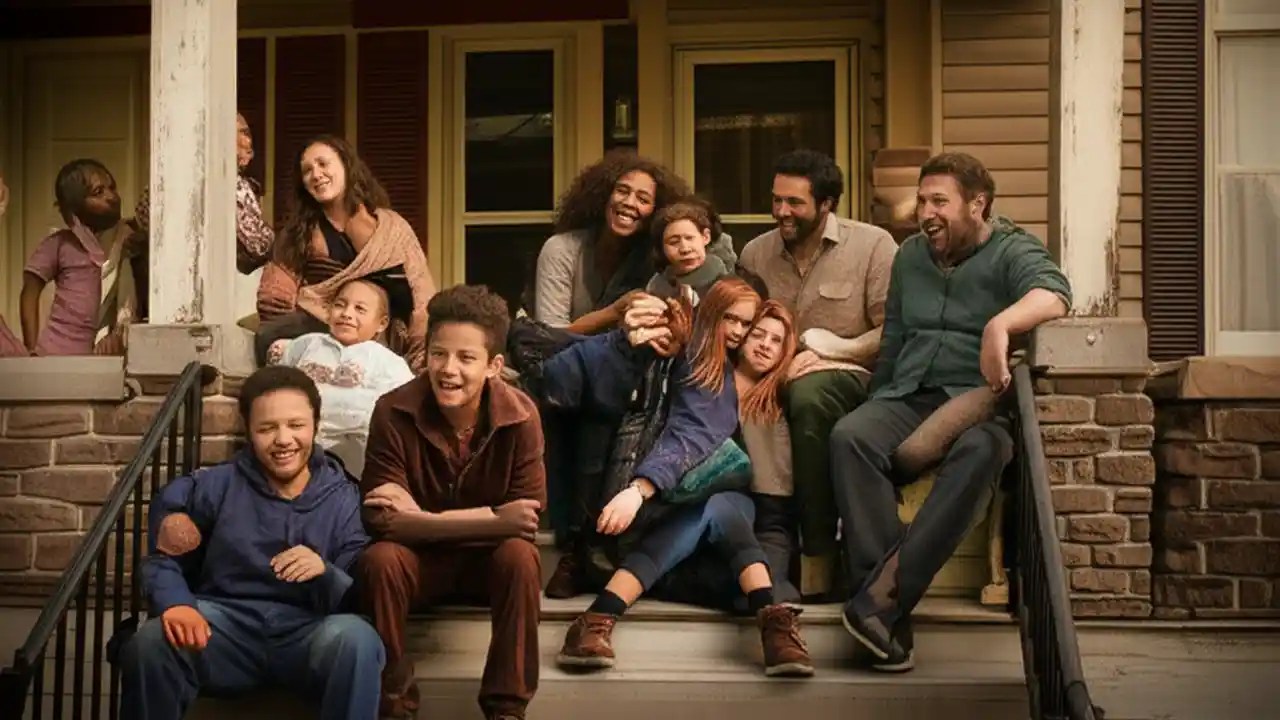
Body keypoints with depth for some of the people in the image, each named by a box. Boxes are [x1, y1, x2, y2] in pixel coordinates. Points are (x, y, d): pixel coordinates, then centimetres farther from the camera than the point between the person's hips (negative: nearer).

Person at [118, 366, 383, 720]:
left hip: (308, 634, -1)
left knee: (355, 638, -36)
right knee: (151, 641, -29)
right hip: (227, 626, 1)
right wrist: (175, 604, -13)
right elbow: (163, 559, 10)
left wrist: (325, 574, -22)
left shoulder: (345, 501, 7)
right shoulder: (214, 487, 10)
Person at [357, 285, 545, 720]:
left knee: (520, 555, -31)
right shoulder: (393, 412, -19)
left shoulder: (519, 416, -18)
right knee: (379, 559, -30)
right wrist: (493, 519, -32)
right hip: (420, 558, 0)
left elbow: (528, 517, -22)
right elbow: (382, 519, -24)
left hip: (490, 557, 0)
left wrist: (423, 518, -29)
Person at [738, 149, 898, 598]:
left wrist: (823, 348, -14)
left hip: (847, 376, -3)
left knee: (810, 393, -39)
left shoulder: (872, 245, -1)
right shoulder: (755, 253, 13)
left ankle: (817, 556, -32)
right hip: (774, 375, 4)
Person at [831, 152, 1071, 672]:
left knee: (980, 449, -40)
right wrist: (877, 407, 19)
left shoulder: (1012, 252, 3)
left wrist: (1000, 325, -38)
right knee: (849, 436, -29)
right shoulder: (911, 255, 22)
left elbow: (1053, 294, -19)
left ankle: (885, 594, -41)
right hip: (908, 398, 4)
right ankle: (885, 606, -38)